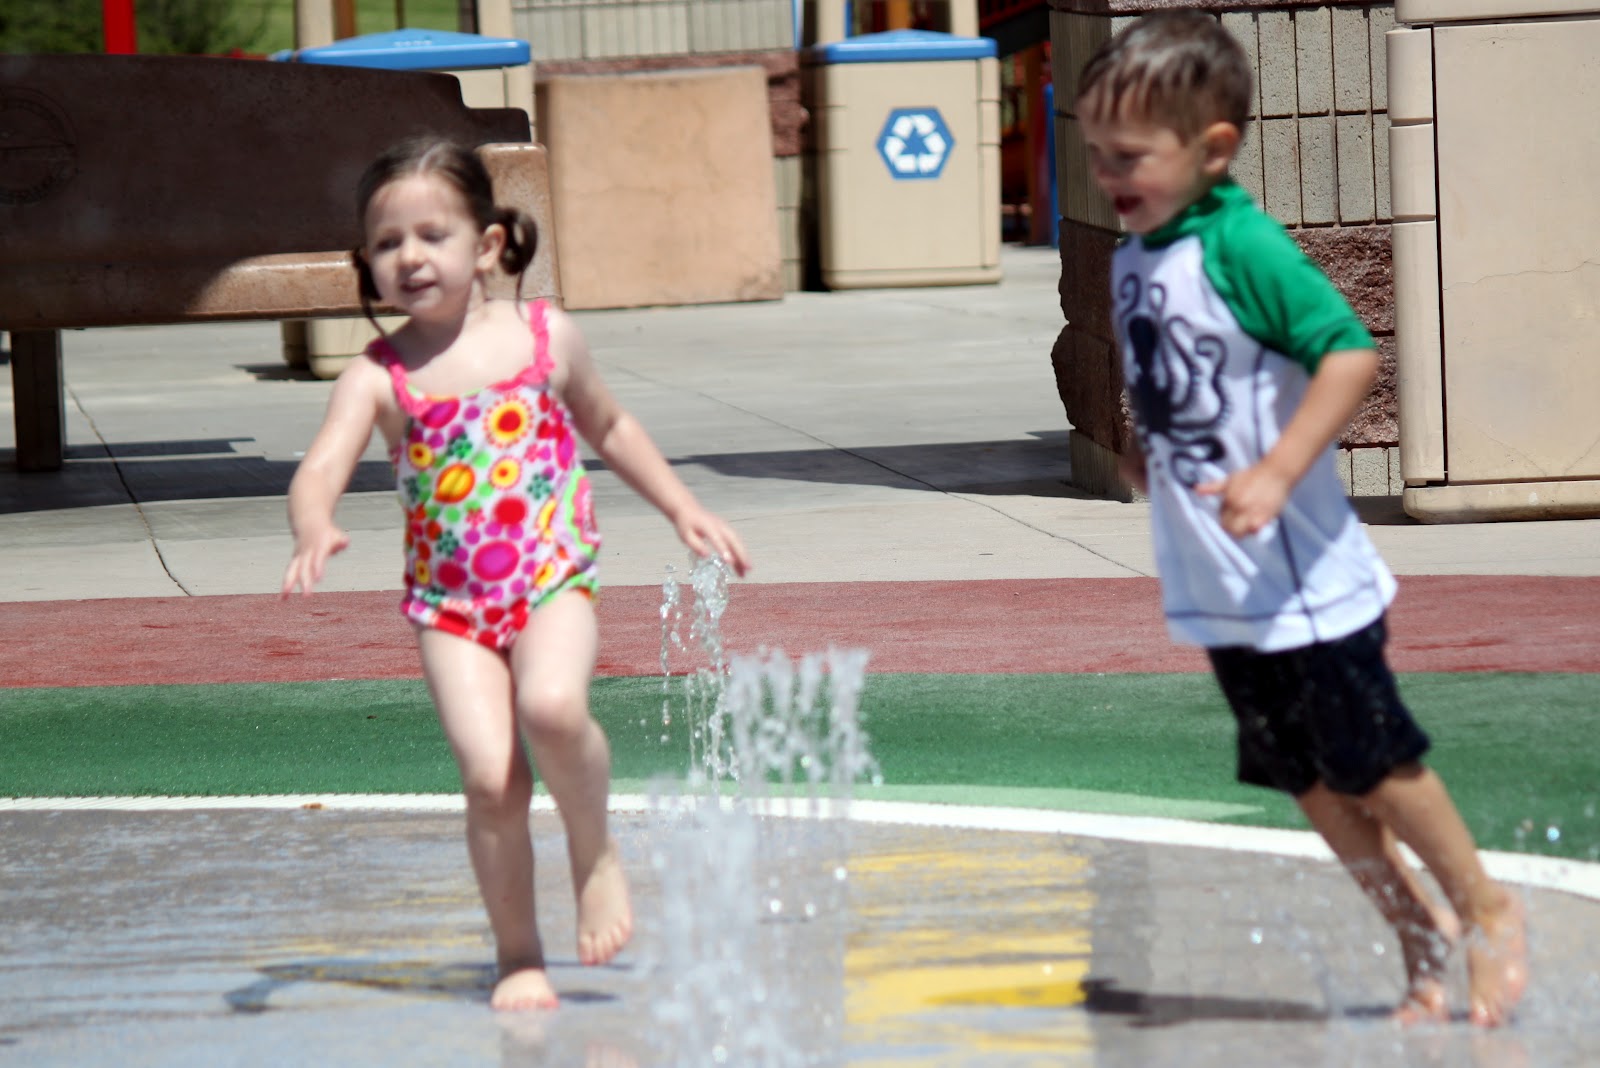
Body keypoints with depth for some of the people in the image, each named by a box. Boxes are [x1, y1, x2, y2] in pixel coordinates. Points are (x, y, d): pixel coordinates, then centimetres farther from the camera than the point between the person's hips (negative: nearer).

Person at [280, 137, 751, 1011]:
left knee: (552, 705, -30)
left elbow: (608, 427, 23)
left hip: (553, 580, 0)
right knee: (488, 775, -14)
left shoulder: (546, 337, 5)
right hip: (448, 602, 0)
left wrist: (683, 511, 20)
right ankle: (517, 954, 5)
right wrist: (315, 532, -38)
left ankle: (595, 852, -2)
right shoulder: (380, 375, -2)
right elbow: (321, 468, -16)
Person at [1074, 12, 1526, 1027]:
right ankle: (1420, 937, 23)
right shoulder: (1136, 255, 5)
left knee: (1374, 764, 3)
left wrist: (1278, 472, -30)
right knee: (1310, 779, 12)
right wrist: (1150, 451, 7)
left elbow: (1351, 354, -25)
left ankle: (1487, 910, 21)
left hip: (1303, 581, -8)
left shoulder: (1243, 248, -20)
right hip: (1218, 589, 8)